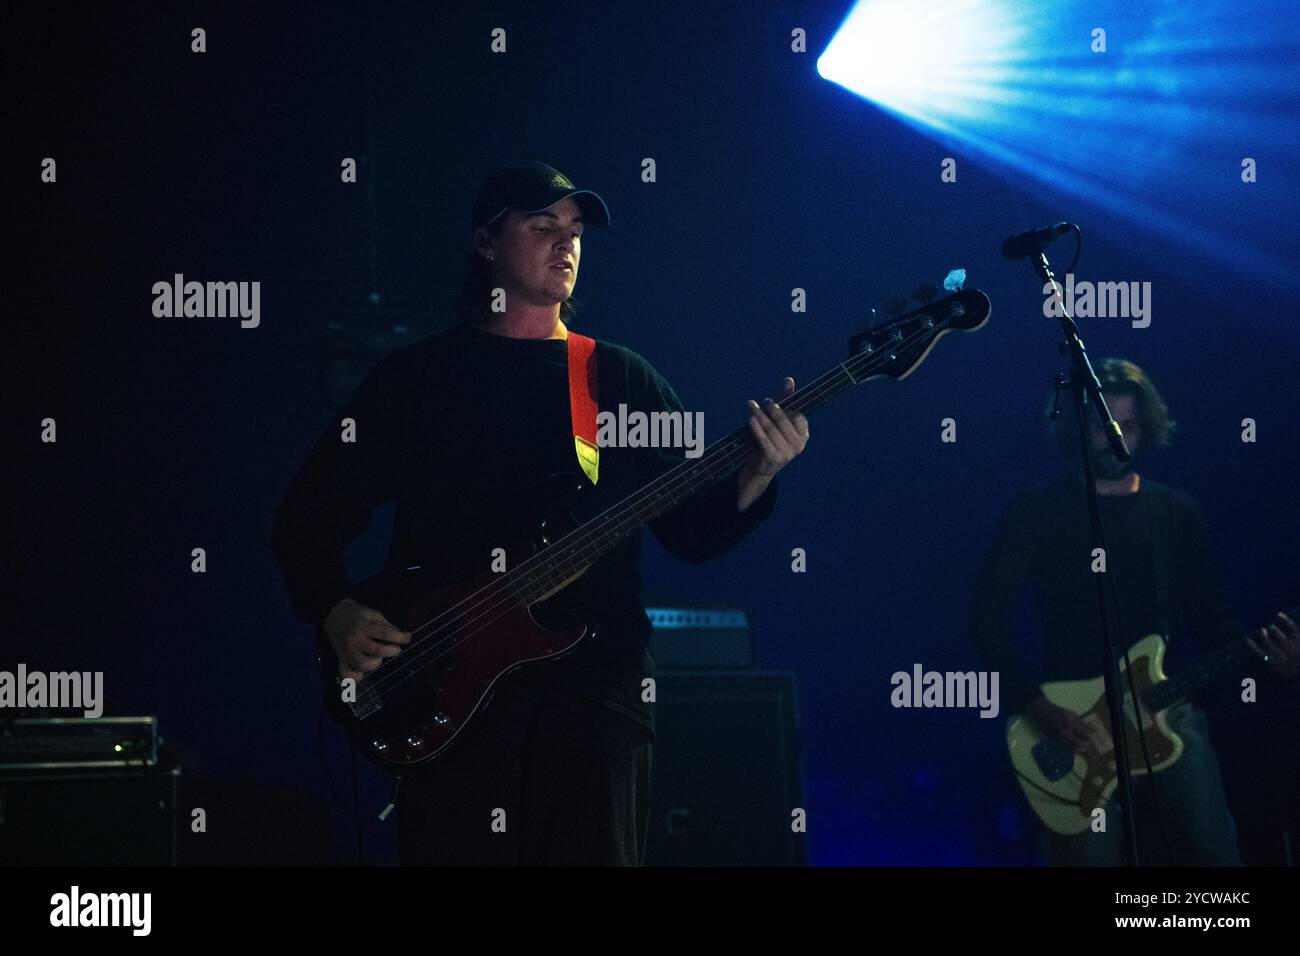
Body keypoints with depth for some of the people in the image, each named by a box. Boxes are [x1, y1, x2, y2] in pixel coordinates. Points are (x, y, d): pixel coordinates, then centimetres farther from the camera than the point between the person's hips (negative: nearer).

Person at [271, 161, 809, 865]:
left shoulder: (621, 377, 16)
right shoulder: (417, 376, 11)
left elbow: (694, 534, 10)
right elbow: (309, 513, 9)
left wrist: (754, 479, -10)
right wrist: (337, 614, -8)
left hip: (595, 691, 1)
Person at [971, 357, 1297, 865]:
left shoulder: (1177, 514, 14)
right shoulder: (1036, 515, 5)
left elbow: (1212, 620, 12)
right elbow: (989, 619, 0)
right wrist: (1038, 707, -12)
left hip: (1169, 714, 2)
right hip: (1073, 725, -2)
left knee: (1209, 855, -9)